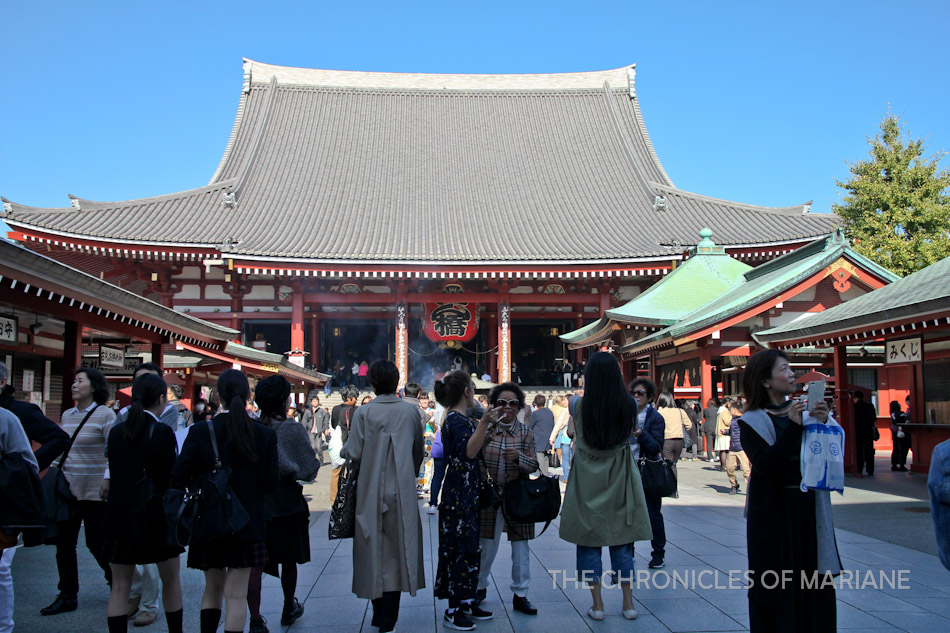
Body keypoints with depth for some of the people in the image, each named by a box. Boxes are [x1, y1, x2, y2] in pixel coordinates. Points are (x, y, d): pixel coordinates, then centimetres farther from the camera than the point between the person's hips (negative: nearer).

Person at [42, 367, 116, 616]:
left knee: (97, 543, 0)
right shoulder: (66, 415, 11)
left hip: (94, 492, -6)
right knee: (64, 544, 9)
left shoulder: (105, 414, -8)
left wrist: (108, 480, -20)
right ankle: (67, 596, 21)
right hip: (66, 490, 6)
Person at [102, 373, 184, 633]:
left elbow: (115, 474, 8)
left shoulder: (116, 431, 3)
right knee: (171, 579, 15)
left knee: (120, 586, 8)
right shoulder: (162, 432, -13)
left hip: (119, 514, 4)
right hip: (155, 515, -4)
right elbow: (170, 478, -14)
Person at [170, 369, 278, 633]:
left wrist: (204, 482, 9)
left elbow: (178, 479, -10)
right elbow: (270, 484, -7)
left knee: (212, 589, 20)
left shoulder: (200, 431, -10)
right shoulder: (265, 435, -9)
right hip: (247, 522, -1)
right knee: (236, 594, 6)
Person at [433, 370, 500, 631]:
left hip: (466, 495, 10)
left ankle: (465, 602, 23)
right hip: (459, 495, -10)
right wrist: (484, 424, -40)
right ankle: (452, 611, 5)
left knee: (468, 548, 14)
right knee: (460, 550, -3)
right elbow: (468, 452, -29)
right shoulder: (456, 420, -16)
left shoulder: (458, 418, 13)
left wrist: (487, 427, 29)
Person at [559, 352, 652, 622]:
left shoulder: (579, 405, -11)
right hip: (619, 478, 2)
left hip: (587, 479, -1)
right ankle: (628, 603, 16)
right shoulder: (628, 405, -8)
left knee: (589, 542, 7)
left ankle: (597, 604, 11)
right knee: (622, 542, 11)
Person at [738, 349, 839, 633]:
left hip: (810, 512, 4)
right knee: (777, 588, 2)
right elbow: (766, 466, -19)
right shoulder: (752, 422, -6)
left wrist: (823, 425, -12)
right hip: (774, 514, -4)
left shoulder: (803, 410, 8)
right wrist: (793, 427, -23)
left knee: (813, 586, 9)